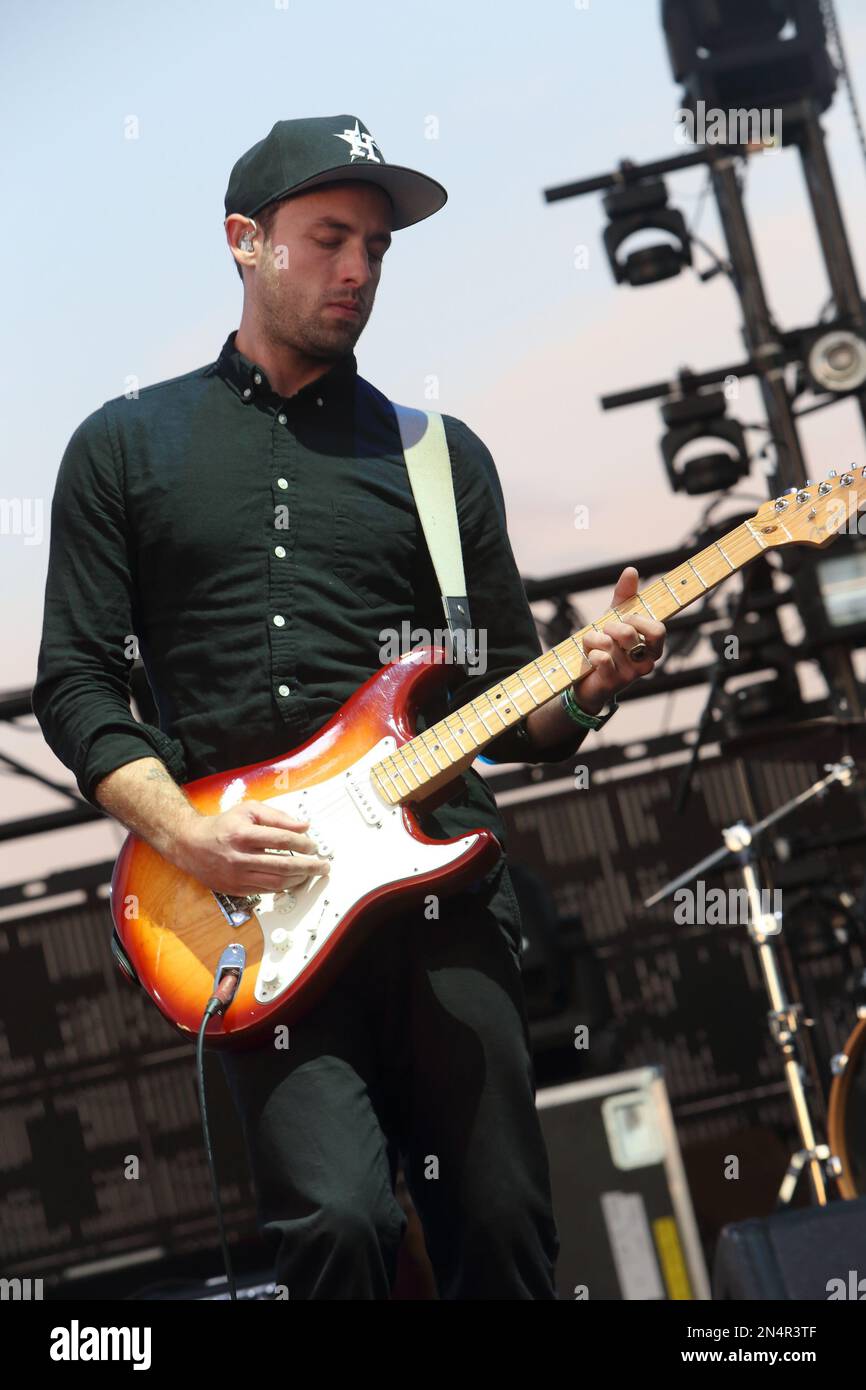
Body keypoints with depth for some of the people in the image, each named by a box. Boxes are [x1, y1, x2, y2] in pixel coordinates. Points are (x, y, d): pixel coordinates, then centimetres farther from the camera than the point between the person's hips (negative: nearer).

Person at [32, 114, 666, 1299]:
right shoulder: (126, 445, 12)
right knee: (339, 1220, -18)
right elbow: (75, 680, 6)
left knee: (503, 1226, 0)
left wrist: (586, 687, -7)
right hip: (253, 900, -2)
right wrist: (185, 835, -9)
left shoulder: (440, 453, 17)